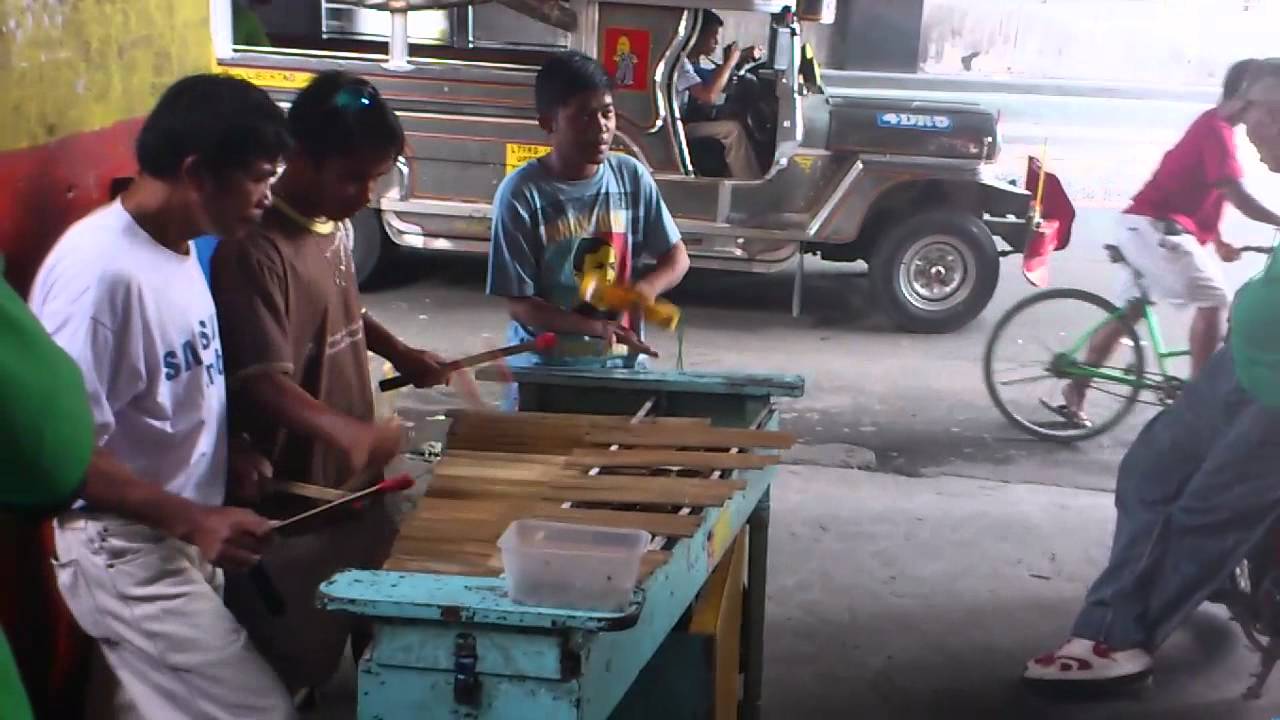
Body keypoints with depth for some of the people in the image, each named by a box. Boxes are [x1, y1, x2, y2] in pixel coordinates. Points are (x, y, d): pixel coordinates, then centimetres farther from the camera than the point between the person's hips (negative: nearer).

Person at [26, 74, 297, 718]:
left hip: (179, 541, 9)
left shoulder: (176, 247, 5)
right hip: (127, 553, -9)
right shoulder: (100, 268, -25)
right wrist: (194, 518, -28)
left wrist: (226, 455, 2)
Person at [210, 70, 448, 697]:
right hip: (292, 501, -9)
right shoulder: (253, 252, -23)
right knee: (295, 665, 5)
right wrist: (349, 432, -44)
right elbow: (264, 383, -30)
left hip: (355, 480, 9)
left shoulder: (337, 228, 4)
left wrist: (398, 353, 8)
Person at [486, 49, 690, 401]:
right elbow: (518, 303, -12)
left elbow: (677, 256, 9)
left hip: (620, 362, 3)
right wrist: (596, 326, -27)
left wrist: (646, 288, -14)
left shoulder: (632, 177, -1)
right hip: (543, 366, -3)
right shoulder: (521, 193, -12)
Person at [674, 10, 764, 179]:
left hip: (687, 121, 10)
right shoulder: (680, 62, -19)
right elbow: (708, 96, -30)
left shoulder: (693, 61, 10)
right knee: (732, 129, -21)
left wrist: (740, 59, 3)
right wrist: (730, 62, -20)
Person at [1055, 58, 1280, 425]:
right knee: (1213, 300, -8)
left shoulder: (1213, 126, 18)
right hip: (1157, 225, -10)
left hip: (1146, 223, 10)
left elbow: (1210, 194, 23)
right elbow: (1237, 196, -21)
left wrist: (1217, 242, 19)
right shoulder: (1217, 130, -14)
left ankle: (1075, 393, 13)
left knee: (1129, 311, 12)